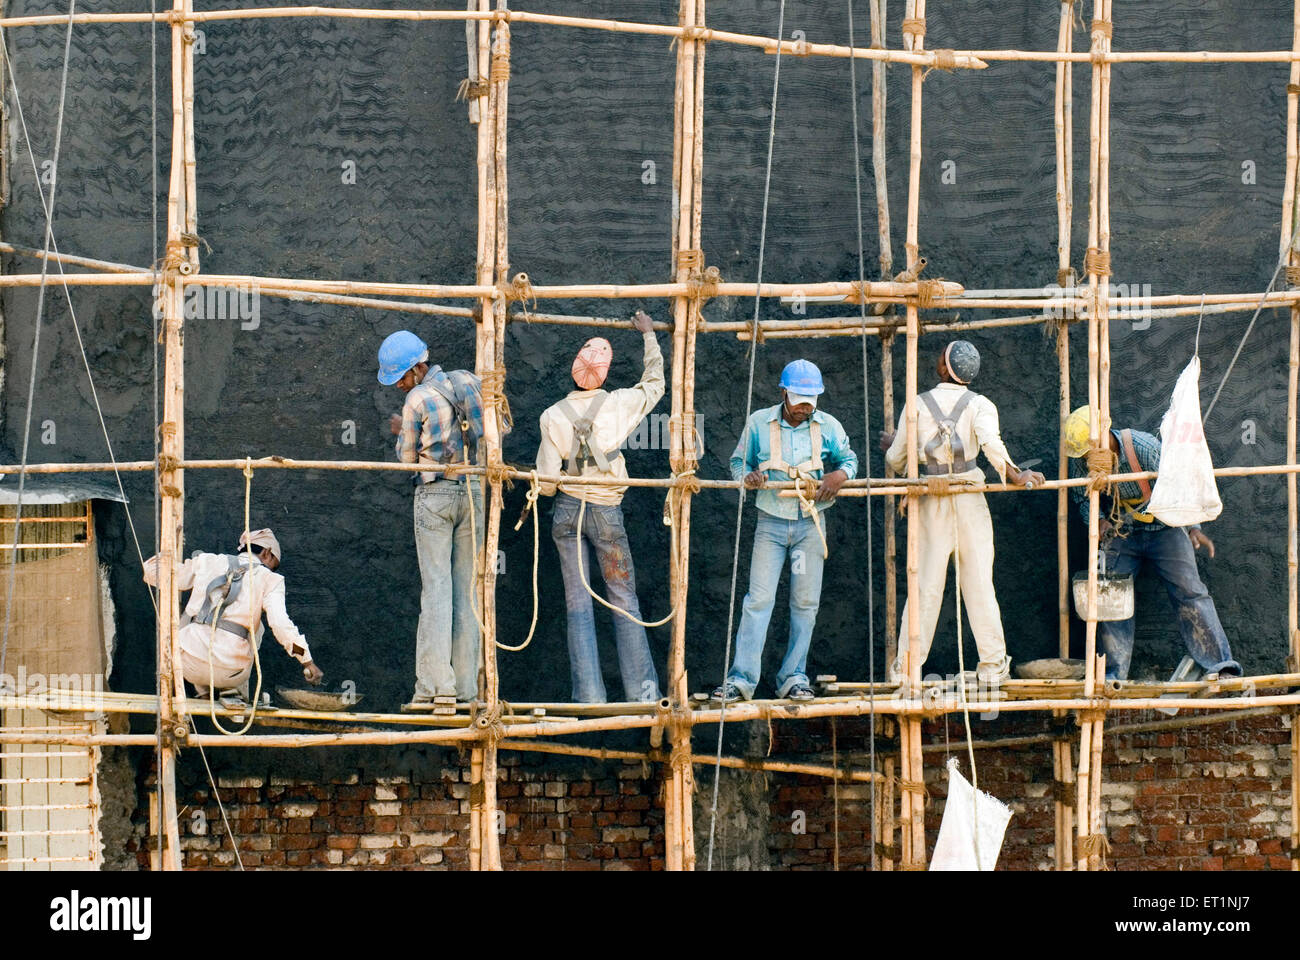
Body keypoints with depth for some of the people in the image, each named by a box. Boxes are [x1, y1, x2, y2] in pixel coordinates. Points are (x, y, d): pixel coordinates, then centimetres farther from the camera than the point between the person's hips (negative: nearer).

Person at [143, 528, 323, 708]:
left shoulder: (207, 561, 16)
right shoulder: (269, 580, 7)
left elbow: (153, 573, 25)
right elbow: (281, 624, -9)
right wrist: (307, 661, -6)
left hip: (190, 666, 2)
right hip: (229, 673, -2)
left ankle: (203, 690, 30)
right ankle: (233, 692, 17)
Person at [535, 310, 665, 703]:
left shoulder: (553, 416, -7)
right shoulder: (620, 405, -8)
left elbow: (546, 483, -7)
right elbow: (654, 383, 14)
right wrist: (648, 336, 25)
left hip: (568, 509, 1)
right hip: (607, 511, 0)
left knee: (578, 604, 4)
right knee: (625, 601, 9)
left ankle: (590, 695, 0)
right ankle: (642, 689, 6)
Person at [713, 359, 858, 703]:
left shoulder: (828, 426, 2)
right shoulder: (759, 423, 0)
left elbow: (849, 459, 14)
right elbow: (738, 461, 9)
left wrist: (840, 474, -10)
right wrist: (747, 476, -14)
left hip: (810, 523, 1)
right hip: (771, 523, -1)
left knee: (805, 603, 3)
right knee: (759, 599, -7)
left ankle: (793, 678, 11)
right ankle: (741, 678, -6)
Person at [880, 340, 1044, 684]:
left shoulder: (918, 405, 1)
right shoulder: (979, 405, -2)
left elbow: (897, 460, 8)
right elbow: (992, 444, -22)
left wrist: (890, 445, 28)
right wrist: (1016, 476, -19)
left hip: (931, 504, 1)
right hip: (970, 501, -1)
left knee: (925, 583, 3)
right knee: (979, 582, 4)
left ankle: (906, 665, 2)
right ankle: (993, 665, 6)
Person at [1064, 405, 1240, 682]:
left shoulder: (1145, 447, -24)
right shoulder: (1081, 458, -12)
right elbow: (1083, 497, 5)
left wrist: (1193, 528, -21)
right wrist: (1098, 520, -15)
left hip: (1163, 528, -4)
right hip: (1118, 533, 4)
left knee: (1189, 591, -11)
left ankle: (1219, 666, -8)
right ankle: (1115, 674, 4)